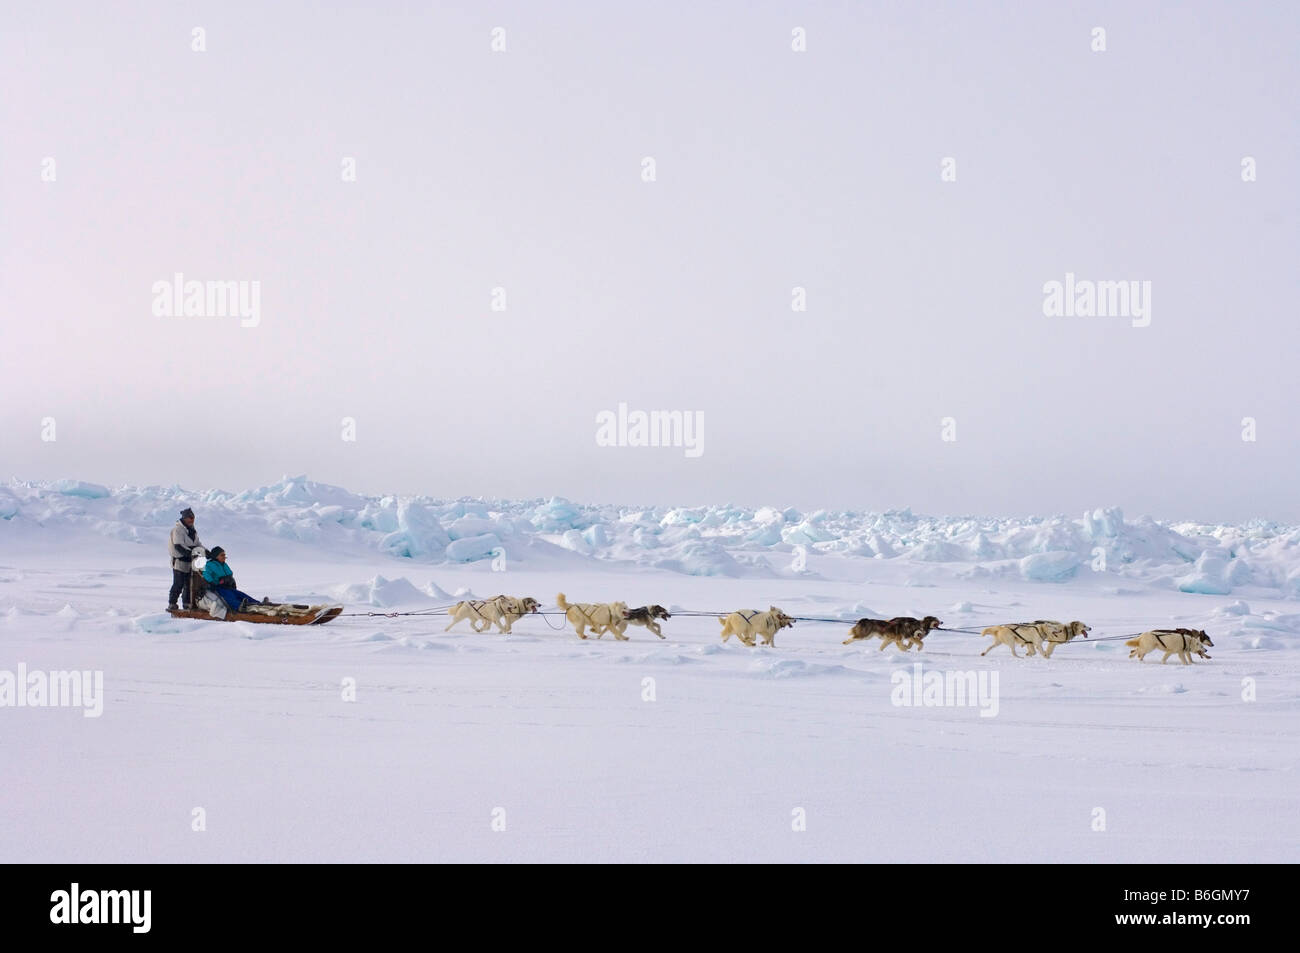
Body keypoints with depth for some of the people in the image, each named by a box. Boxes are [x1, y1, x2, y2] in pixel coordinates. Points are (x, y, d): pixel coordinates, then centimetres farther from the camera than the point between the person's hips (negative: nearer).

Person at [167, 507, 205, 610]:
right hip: (179, 561, -8)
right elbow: (179, 546, -22)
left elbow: (197, 543, 24)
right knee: (178, 584, -9)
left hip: (190, 562, 8)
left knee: (189, 584, 11)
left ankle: (187, 603, 20)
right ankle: (172, 604, -3)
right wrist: (191, 553, -30)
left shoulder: (192, 530, 15)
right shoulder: (177, 529, -13)